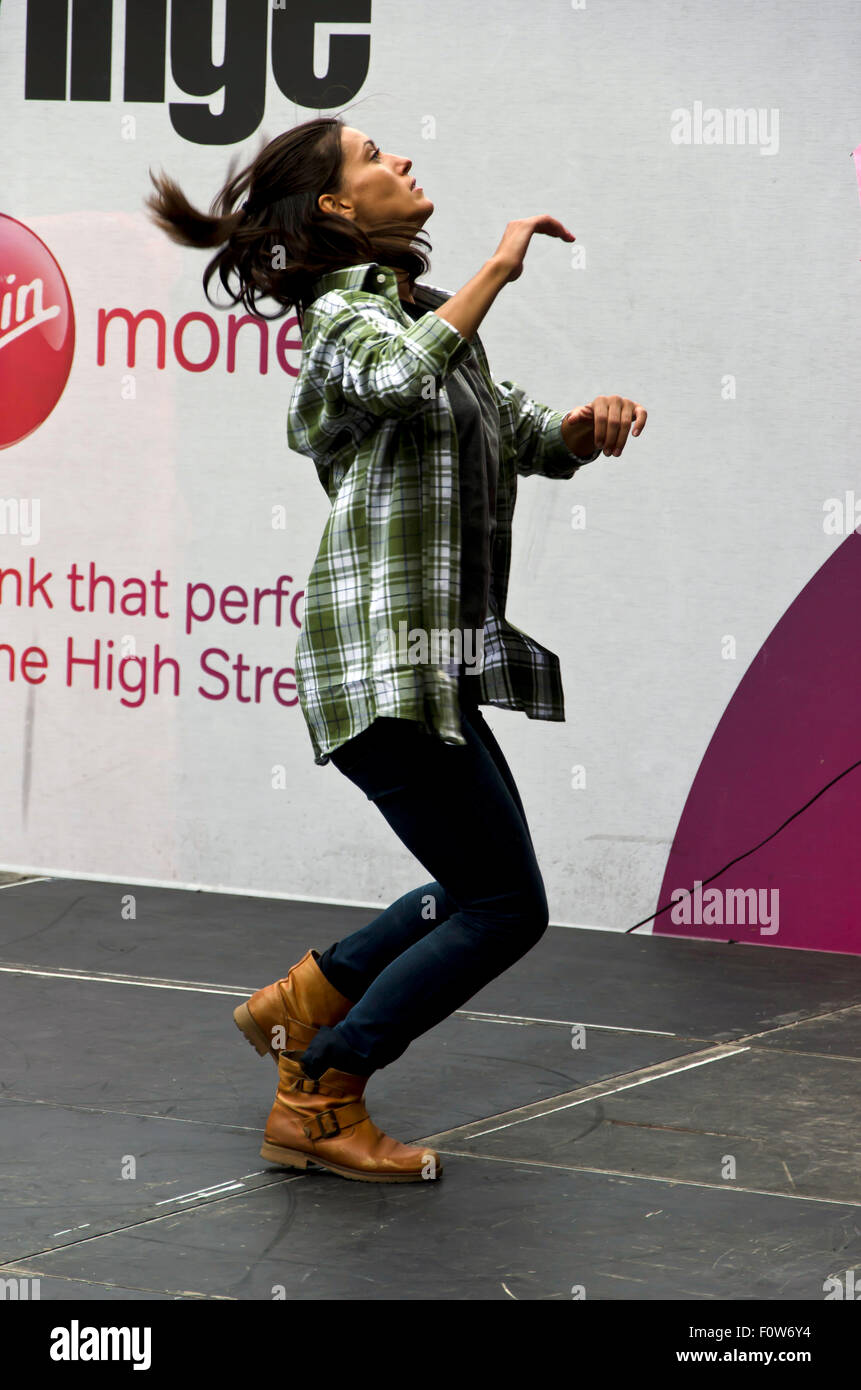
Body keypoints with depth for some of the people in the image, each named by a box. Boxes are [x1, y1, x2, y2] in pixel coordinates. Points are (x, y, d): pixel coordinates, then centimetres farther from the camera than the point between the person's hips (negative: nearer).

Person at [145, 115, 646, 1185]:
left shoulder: (420, 308, 19)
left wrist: (589, 422, -4)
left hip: (431, 663, 9)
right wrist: (497, 269, -23)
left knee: (485, 887, 18)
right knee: (507, 908, -6)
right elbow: (404, 379, -33)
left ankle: (301, 1002, 28)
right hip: (386, 657, -9)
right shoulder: (348, 312, -9)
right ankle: (316, 1103, -1)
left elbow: (523, 436, 18)